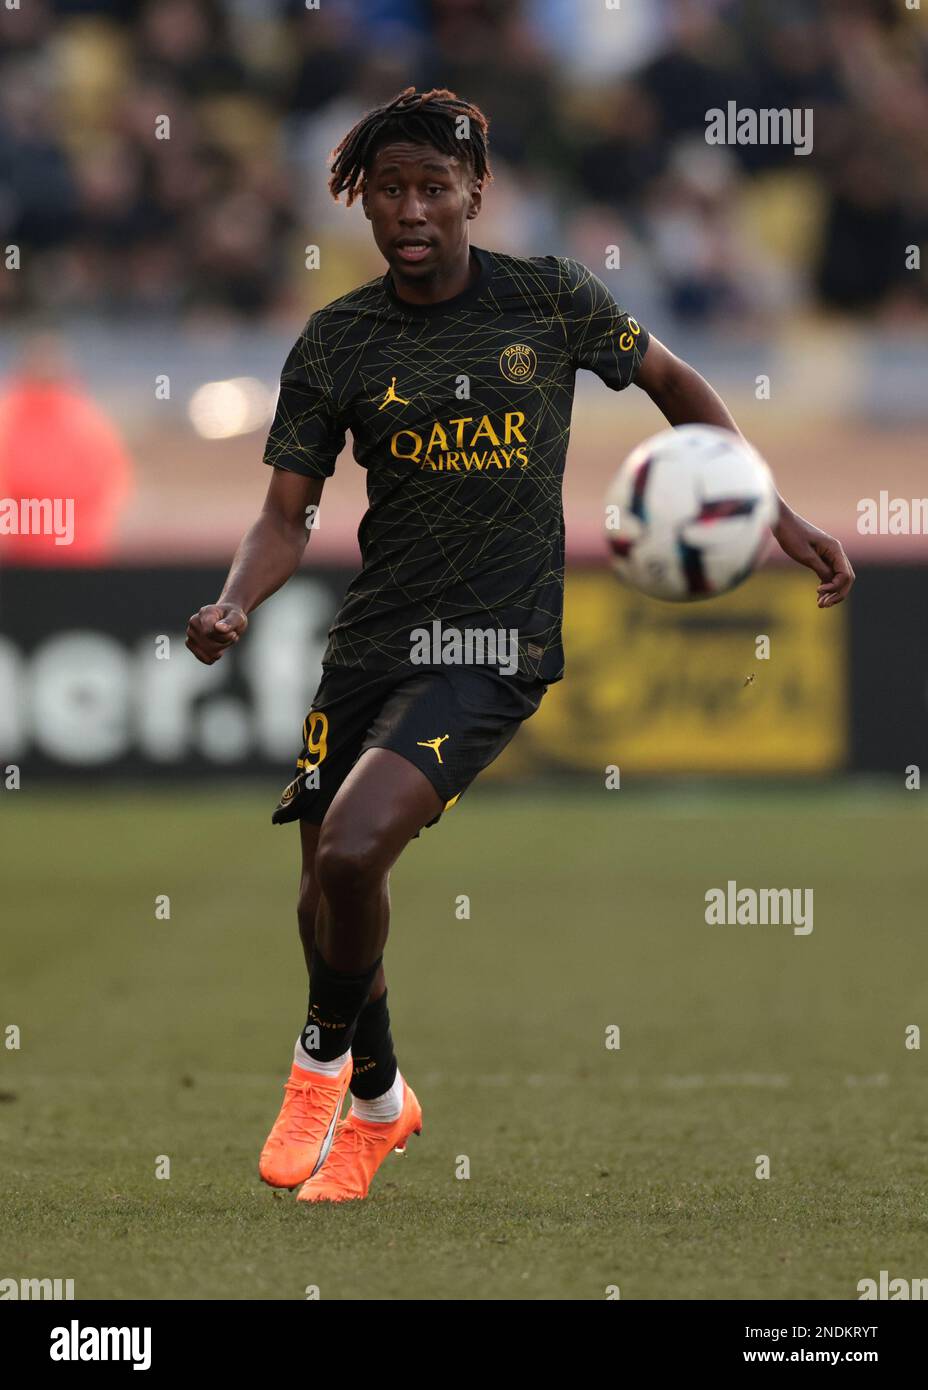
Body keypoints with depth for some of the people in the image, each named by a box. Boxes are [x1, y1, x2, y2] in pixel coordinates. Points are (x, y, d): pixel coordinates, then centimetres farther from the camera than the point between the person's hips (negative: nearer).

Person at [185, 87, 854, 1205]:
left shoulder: (551, 300, -2)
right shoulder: (335, 345, 2)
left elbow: (673, 384, 13)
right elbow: (286, 514, 3)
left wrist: (780, 521, 11)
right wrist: (233, 608, -18)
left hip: (496, 647, -4)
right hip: (370, 640, 4)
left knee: (350, 853, -23)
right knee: (327, 897, 8)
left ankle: (325, 1056, 4)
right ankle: (377, 1102, 36)